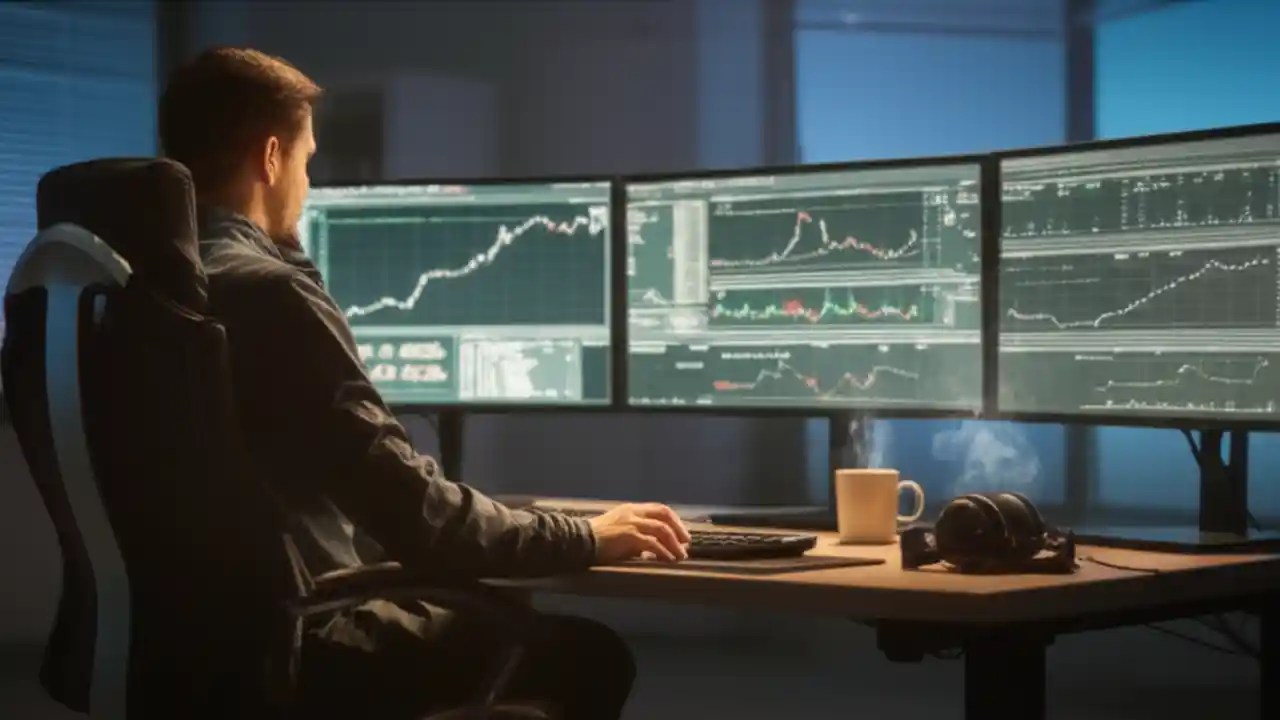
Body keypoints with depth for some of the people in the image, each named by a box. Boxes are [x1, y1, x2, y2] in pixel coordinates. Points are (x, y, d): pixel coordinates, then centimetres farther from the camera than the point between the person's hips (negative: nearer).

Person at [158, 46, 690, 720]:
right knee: (587, 655, 1)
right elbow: (415, 513, -22)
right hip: (297, 645, -9)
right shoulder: (270, 291, -20)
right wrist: (586, 538, -9)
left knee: (500, 616, 24)